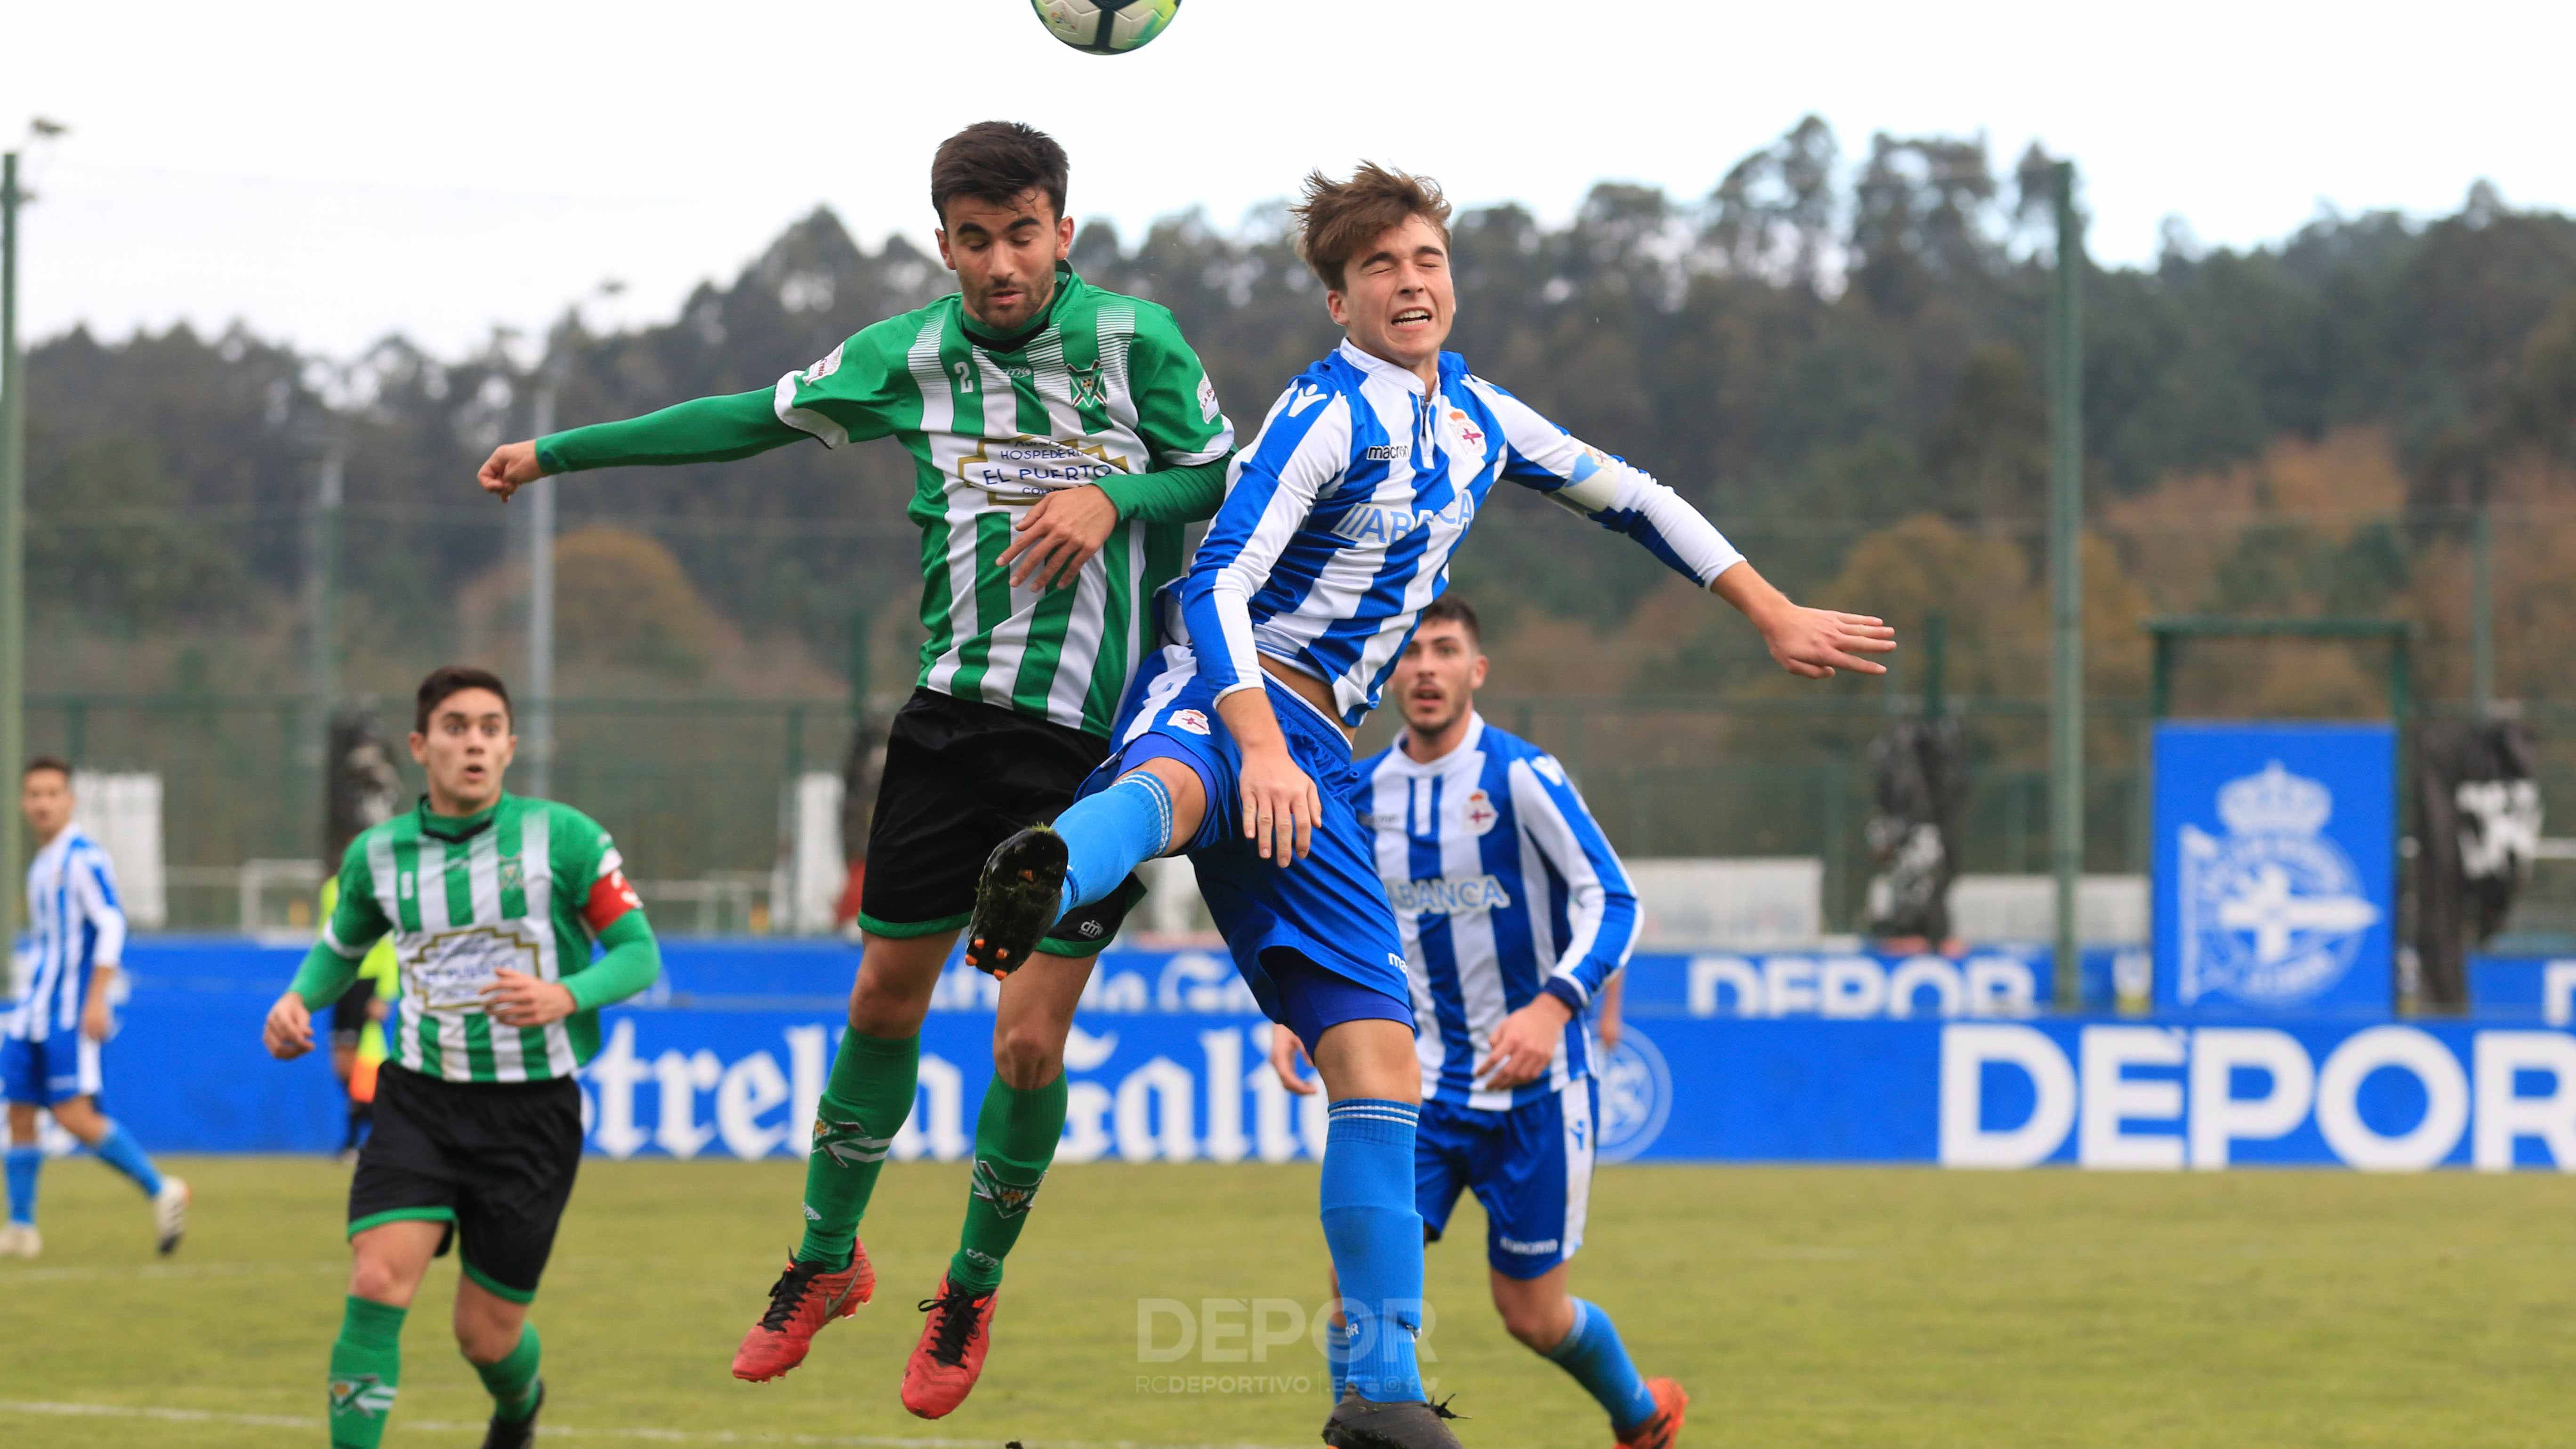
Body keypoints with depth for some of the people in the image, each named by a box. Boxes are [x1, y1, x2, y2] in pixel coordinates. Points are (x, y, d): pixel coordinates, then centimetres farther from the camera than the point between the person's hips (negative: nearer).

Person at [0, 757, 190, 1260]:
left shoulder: (82, 858, -10)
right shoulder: (41, 865, 16)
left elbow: (111, 925, -17)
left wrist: (96, 1000, -22)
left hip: (70, 1011, -9)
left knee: (73, 1114, -15)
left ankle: (160, 1190, -4)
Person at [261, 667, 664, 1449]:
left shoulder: (563, 837, -6)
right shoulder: (377, 854, 3)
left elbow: (639, 954, -2)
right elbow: (342, 945, 22)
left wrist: (565, 996, -21)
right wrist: (298, 998, 1)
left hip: (532, 1111, -2)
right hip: (421, 1099, 2)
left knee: (488, 1332, 6)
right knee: (377, 1284, -20)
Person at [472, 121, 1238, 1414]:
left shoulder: (1134, 340, -6)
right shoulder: (911, 355, 2)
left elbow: (1230, 472, 3)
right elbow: (752, 420, 13)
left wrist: (1115, 498, -16)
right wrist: (555, 452, 17)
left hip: (1101, 737, -3)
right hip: (957, 712, 3)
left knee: (1029, 1041, -6)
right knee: (886, 998, 8)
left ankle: (972, 1290, 18)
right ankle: (826, 1261, 30)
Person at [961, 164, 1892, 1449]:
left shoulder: (1475, 417, 18)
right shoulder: (1327, 417, -6)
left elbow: (1626, 499, 33)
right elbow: (1217, 586, -18)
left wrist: (1777, 617, 35)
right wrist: (1261, 745, -33)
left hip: (1311, 748, 8)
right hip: (1222, 706, -8)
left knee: (1377, 1054, 1)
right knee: (1170, 788, -45)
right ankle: (1038, 883, -83)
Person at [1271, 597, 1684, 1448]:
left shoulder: (1520, 775, -11)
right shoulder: (1361, 796, 3)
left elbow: (1613, 901, -15)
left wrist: (1553, 1008, -30)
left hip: (1533, 1090, -4)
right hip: (1423, 1086, 4)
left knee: (1532, 1313, 6)